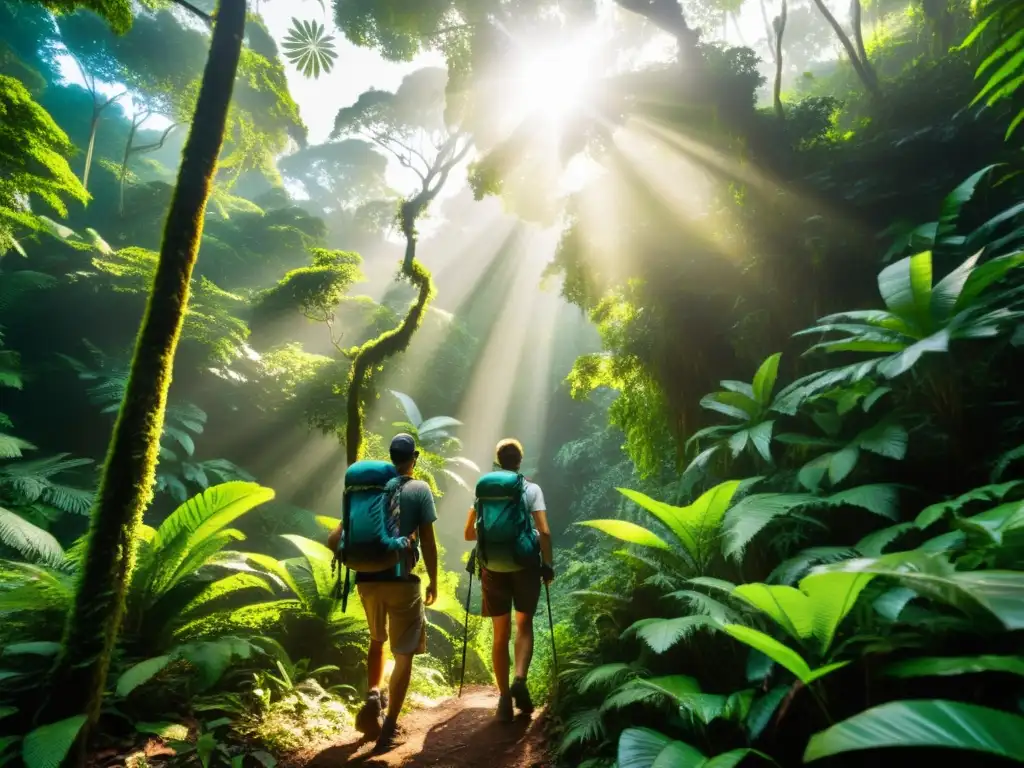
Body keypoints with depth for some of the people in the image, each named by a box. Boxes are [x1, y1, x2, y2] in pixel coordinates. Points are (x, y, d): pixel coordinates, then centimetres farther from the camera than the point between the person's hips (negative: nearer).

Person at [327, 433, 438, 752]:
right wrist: (433, 582, 5)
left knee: (377, 641, 28)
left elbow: (334, 540, 4)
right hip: (402, 580, -4)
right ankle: (388, 728, 9)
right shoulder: (420, 489, -4)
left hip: (367, 579, 4)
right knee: (403, 654, 9)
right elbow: (427, 541, -5)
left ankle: (373, 695, 10)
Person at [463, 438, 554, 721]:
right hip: (526, 564, -1)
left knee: (500, 633, 11)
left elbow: (469, 533, 4)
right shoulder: (532, 489, -2)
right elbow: (544, 532, -9)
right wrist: (548, 564, 1)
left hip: (494, 566, 1)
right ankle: (520, 679, -5)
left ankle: (505, 698, 13)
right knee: (524, 625, 15)